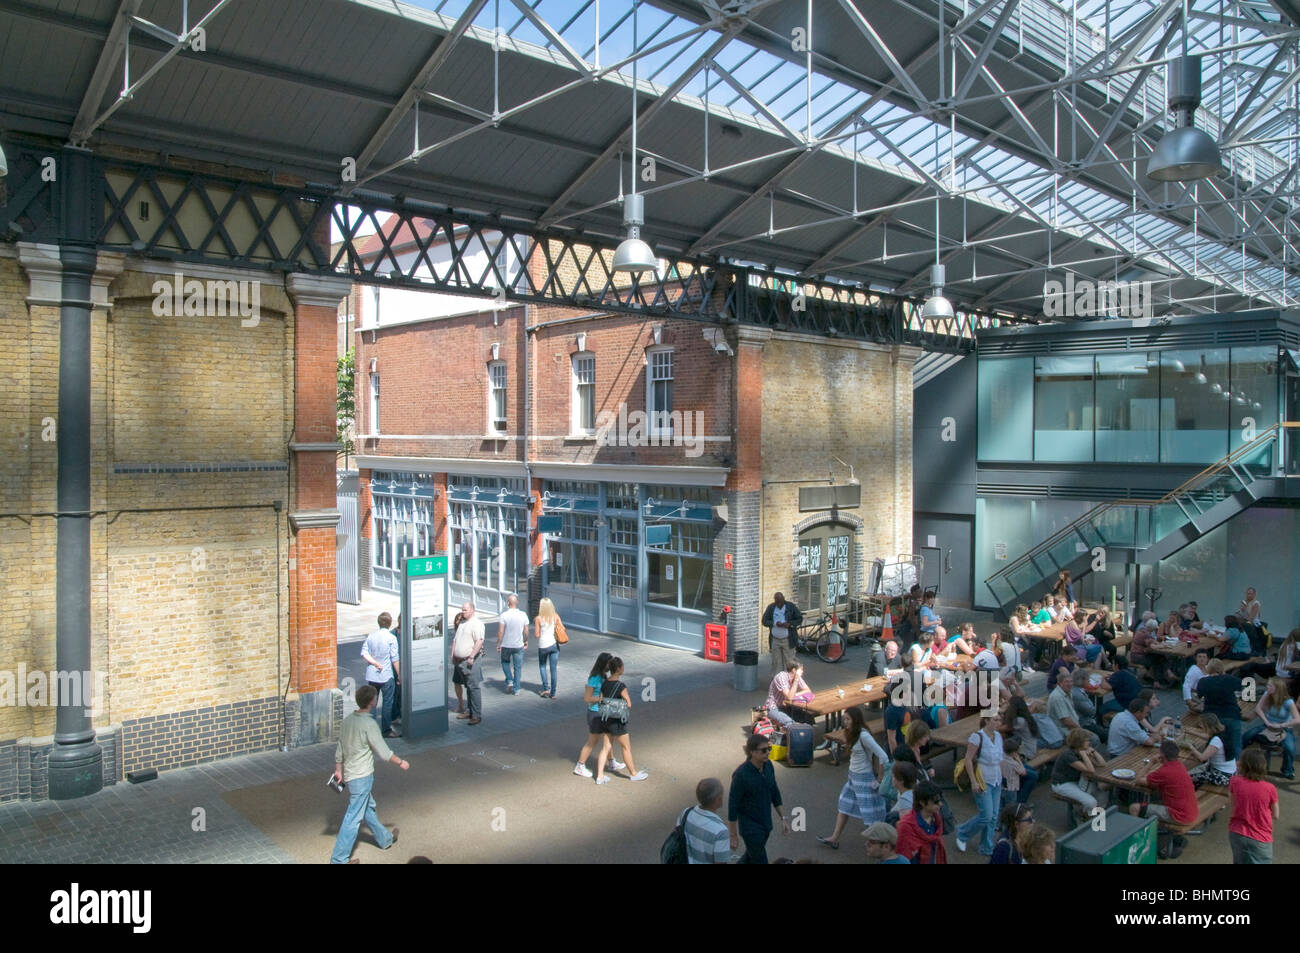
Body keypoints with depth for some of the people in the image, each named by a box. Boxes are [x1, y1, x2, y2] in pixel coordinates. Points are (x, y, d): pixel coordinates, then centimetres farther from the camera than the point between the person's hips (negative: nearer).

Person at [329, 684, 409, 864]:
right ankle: (339, 859, 4)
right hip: (362, 777, -9)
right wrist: (400, 763, -1)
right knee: (354, 817, -1)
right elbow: (383, 752, -16)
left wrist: (338, 770, 23)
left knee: (369, 808, 23)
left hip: (349, 774, 9)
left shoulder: (347, 720, 2)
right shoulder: (369, 724, -21)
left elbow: (339, 749, 11)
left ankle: (385, 839, 40)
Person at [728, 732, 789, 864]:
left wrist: (783, 818, 8)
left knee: (752, 856, 26)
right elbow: (732, 806, -21)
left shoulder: (767, 765, -9)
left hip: (765, 823, 7)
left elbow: (774, 792, 6)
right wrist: (733, 836, -14)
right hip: (750, 827, -7)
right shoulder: (741, 775, -31)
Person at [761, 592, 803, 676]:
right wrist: (775, 623, -16)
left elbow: (800, 619, 1)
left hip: (788, 640, -2)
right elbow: (764, 621, 2)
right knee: (776, 661, 7)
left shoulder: (791, 606, -2)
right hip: (775, 640, 2)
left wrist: (789, 624, -16)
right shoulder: (770, 608, 3)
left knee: (789, 661, -1)